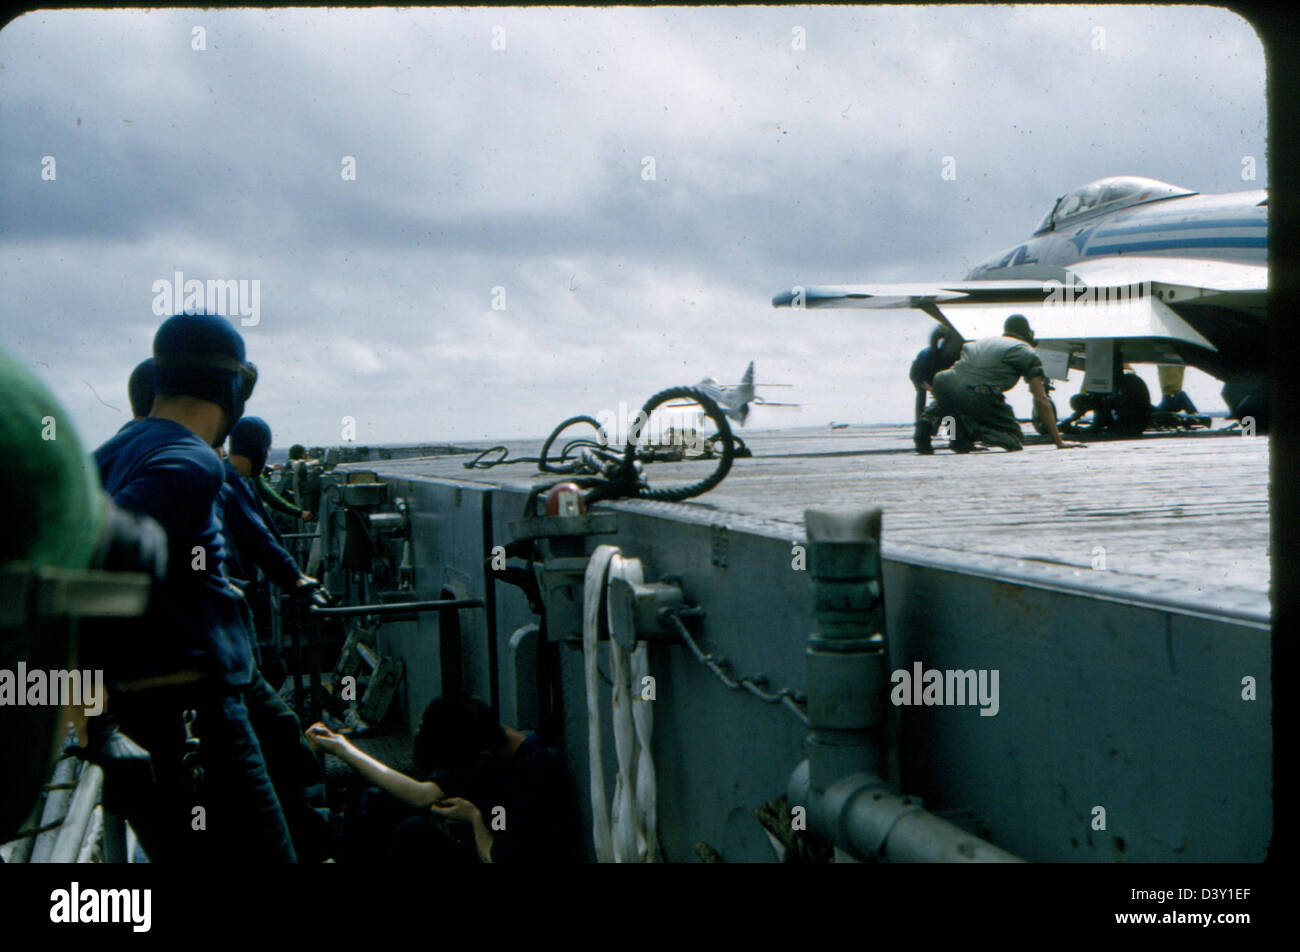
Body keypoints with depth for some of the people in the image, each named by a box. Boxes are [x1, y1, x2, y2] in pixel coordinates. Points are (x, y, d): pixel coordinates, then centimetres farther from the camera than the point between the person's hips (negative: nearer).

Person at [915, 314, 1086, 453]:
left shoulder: (982, 342, 32)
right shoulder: (1028, 353, 16)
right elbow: (1041, 400, 11)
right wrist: (1059, 442, 14)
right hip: (979, 396, -5)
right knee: (1015, 441, 12)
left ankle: (930, 419, 7)